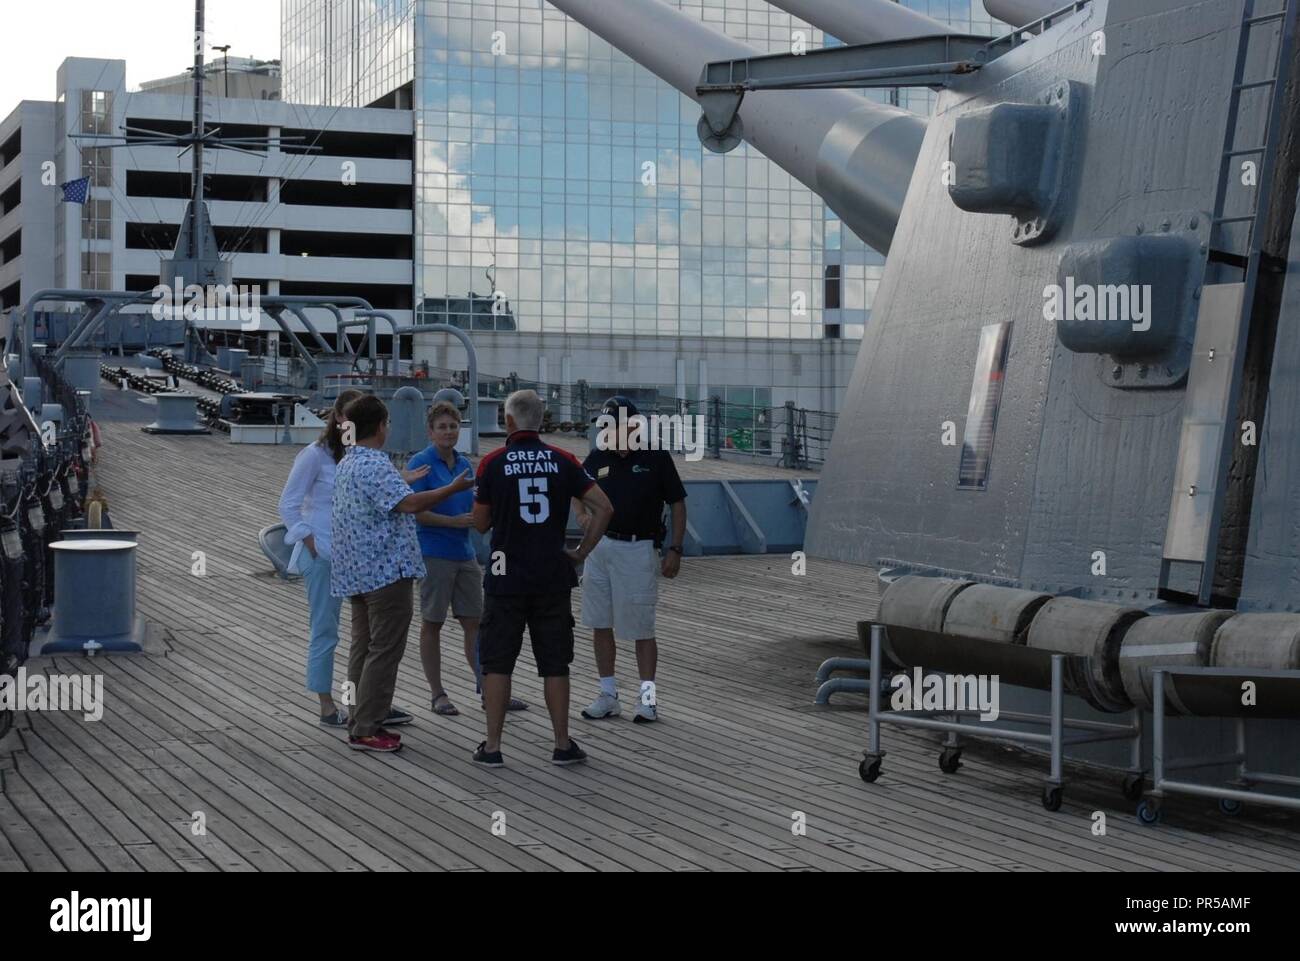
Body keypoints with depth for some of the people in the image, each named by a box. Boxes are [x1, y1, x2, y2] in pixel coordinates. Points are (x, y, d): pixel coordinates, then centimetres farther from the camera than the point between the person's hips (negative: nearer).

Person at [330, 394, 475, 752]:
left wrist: (405, 480, 39)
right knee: (384, 651, -6)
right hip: (385, 571, -10)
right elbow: (408, 503, -29)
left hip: (356, 572, 10)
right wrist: (454, 488, -22)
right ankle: (366, 729, -6)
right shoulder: (375, 465, -18)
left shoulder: (347, 464, 14)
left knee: (364, 648, 15)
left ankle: (362, 721, 21)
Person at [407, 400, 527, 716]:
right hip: (433, 555, -6)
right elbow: (413, 511, -15)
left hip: (464, 551, 6)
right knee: (432, 624, 3)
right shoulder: (421, 464, -9)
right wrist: (454, 521, -21)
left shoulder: (464, 463, 11)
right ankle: (437, 694, 10)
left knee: (474, 622, 7)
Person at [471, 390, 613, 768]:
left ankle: (492, 746, 7)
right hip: (553, 577, 2)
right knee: (555, 663, 9)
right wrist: (582, 551, 3)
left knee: (497, 663, 6)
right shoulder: (562, 461, 0)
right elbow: (603, 507, -4)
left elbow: (480, 523, 1)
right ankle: (563, 744, 11)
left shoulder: (493, 463, -6)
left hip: (506, 578, -2)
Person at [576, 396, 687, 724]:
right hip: (600, 546, 5)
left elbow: (677, 504, -1)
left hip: (638, 549, -5)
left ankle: (648, 696, 7)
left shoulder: (656, 458, -6)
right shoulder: (597, 458, 5)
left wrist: (675, 550, -7)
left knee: (641, 628, -1)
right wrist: (581, 515, -6)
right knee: (600, 624, 7)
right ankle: (608, 695, 16)